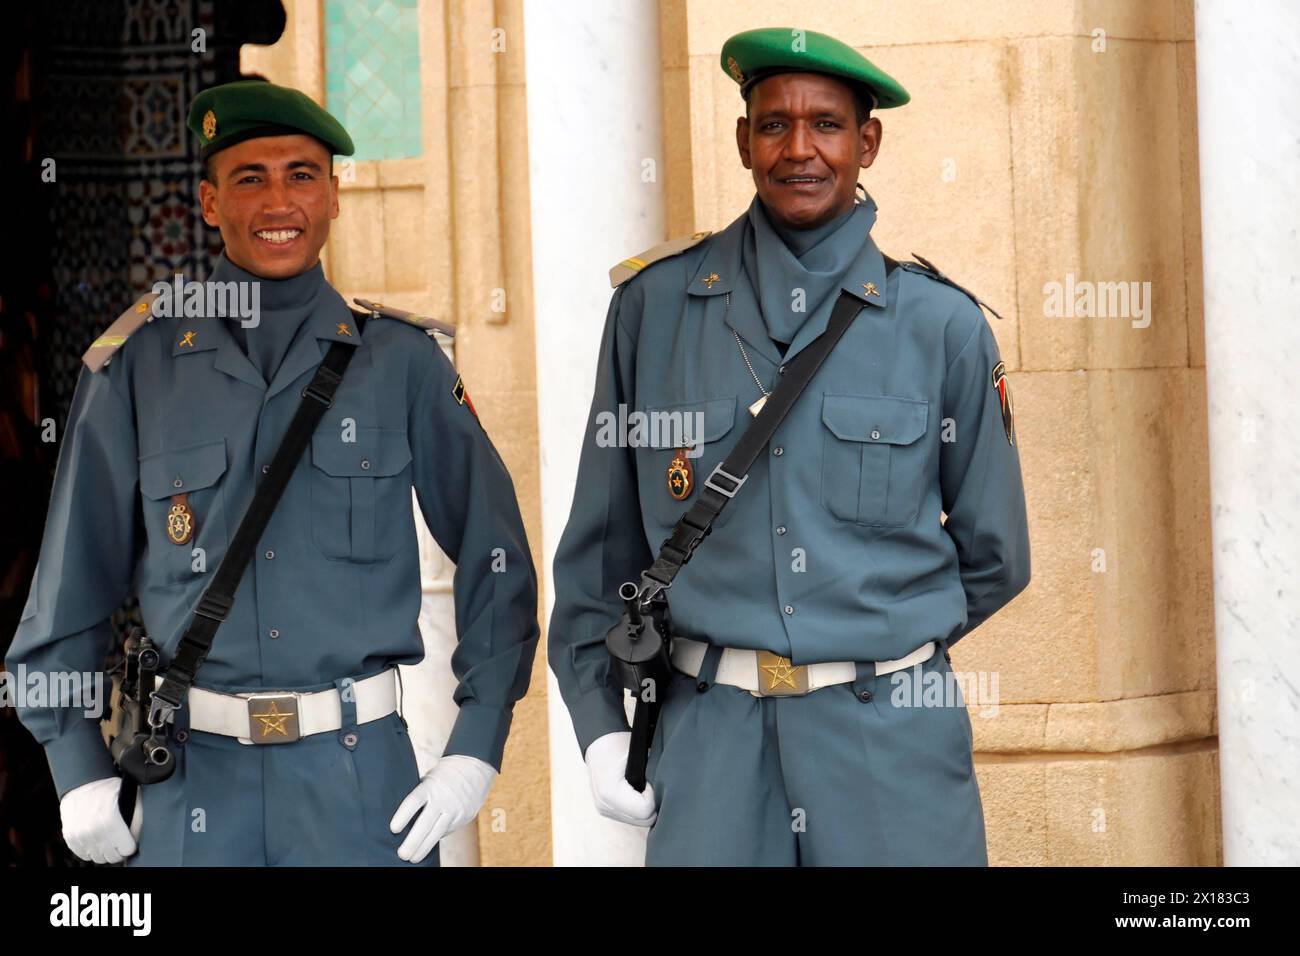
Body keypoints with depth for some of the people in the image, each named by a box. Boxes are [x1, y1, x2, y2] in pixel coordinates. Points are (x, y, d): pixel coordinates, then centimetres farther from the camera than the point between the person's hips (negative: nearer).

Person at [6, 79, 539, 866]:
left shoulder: (402, 362, 4)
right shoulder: (138, 366, 4)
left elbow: (497, 564, 6)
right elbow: (72, 581, 7)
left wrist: (475, 752, -1)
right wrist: (79, 769, 2)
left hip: (360, 774, 0)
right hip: (195, 783, 0)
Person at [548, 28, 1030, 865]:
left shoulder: (942, 324, 2)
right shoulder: (655, 305, 4)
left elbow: (995, 558, 11)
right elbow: (600, 540, 10)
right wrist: (598, 722, 6)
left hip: (893, 738, 0)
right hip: (711, 738, 0)